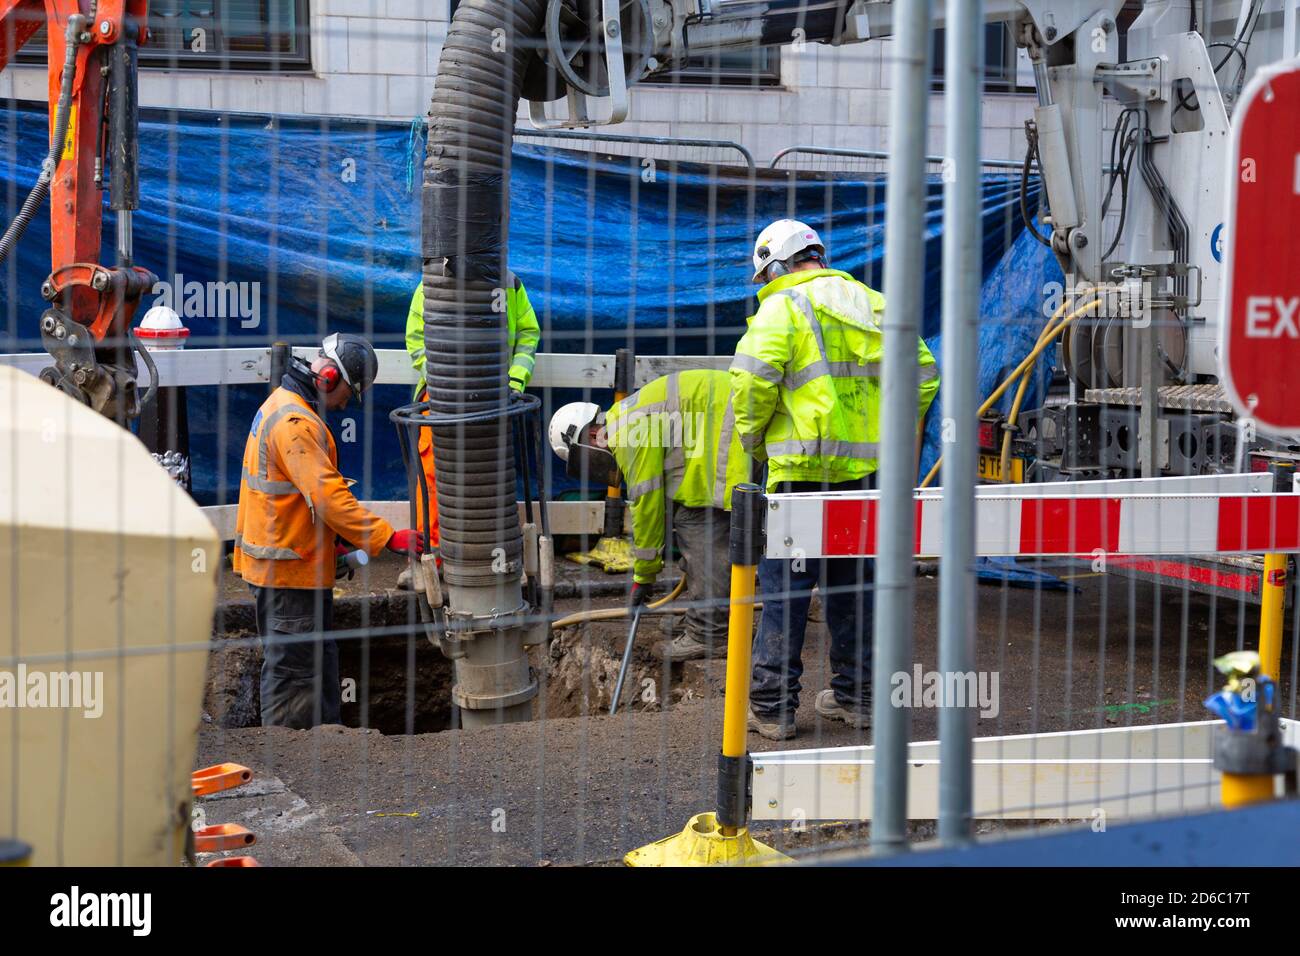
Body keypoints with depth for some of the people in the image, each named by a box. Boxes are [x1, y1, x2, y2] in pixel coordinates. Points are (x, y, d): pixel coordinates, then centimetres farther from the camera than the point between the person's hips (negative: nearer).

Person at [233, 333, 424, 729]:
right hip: (291, 568, -11)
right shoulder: (297, 423, -21)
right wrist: (387, 537, -26)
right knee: (293, 667, -3)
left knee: (317, 658, 18)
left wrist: (329, 537, 18)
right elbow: (328, 495, -27)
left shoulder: (282, 405, 14)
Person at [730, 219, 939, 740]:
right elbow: (923, 374, 15)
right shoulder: (875, 305, 16)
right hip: (869, 470, 6)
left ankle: (773, 706, 2)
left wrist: (752, 435, 0)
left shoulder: (784, 306, -4)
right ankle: (856, 694, 23)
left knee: (784, 587, 0)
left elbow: (753, 379, -16)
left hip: (806, 470, -6)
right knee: (854, 582, 16)